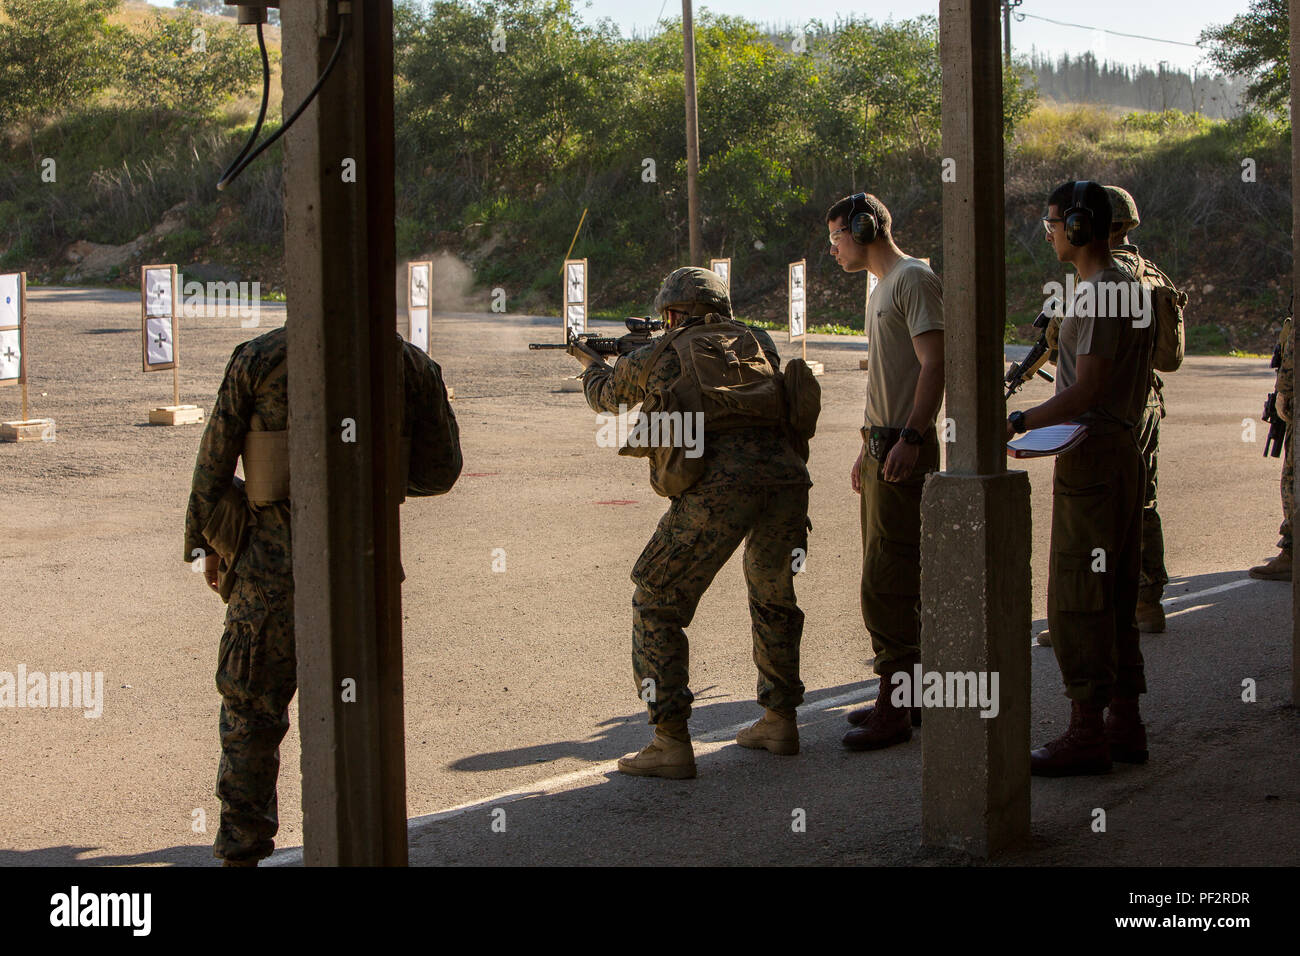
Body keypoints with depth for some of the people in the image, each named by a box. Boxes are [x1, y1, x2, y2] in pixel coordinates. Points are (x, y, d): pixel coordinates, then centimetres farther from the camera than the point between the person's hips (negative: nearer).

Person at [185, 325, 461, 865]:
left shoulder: (259, 358, -7)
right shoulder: (405, 364, -2)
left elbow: (213, 464, -2)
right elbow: (437, 471, 6)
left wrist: (210, 545, 11)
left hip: (274, 564, -2)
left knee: (250, 710, 12)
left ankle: (241, 853, 15)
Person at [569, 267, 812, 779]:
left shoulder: (657, 355, 17)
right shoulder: (759, 343, 24)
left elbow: (606, 395, 37)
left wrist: (591, 363, 59)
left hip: (716, 485, -4)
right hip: (784, 477, 4)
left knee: (657, 602, 8)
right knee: (772, 596, 28)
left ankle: (671, 743, 1)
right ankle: (779, 720, 32)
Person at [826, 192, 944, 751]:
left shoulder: (914, 280, -10)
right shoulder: (882, 287, 21)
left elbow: (933, 366, -20)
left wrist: (909, 438, -28)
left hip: (905, 452, -10)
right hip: (882, 448, 10)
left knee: (887, 584, -10)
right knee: (899, 581, 14)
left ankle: (893, 711, -8)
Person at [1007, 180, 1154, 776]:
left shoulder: (1097, 293, -15)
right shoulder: (1130, 290, 17)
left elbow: (1088, 390, -21)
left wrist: (1019, 424, -14)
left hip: (1091, 460, -10)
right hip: (1122, 453, 10)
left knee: (1077, 600, -7)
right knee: (1115, 598, 13)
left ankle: (1087, 734, -6)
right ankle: (1125, 725, 18)